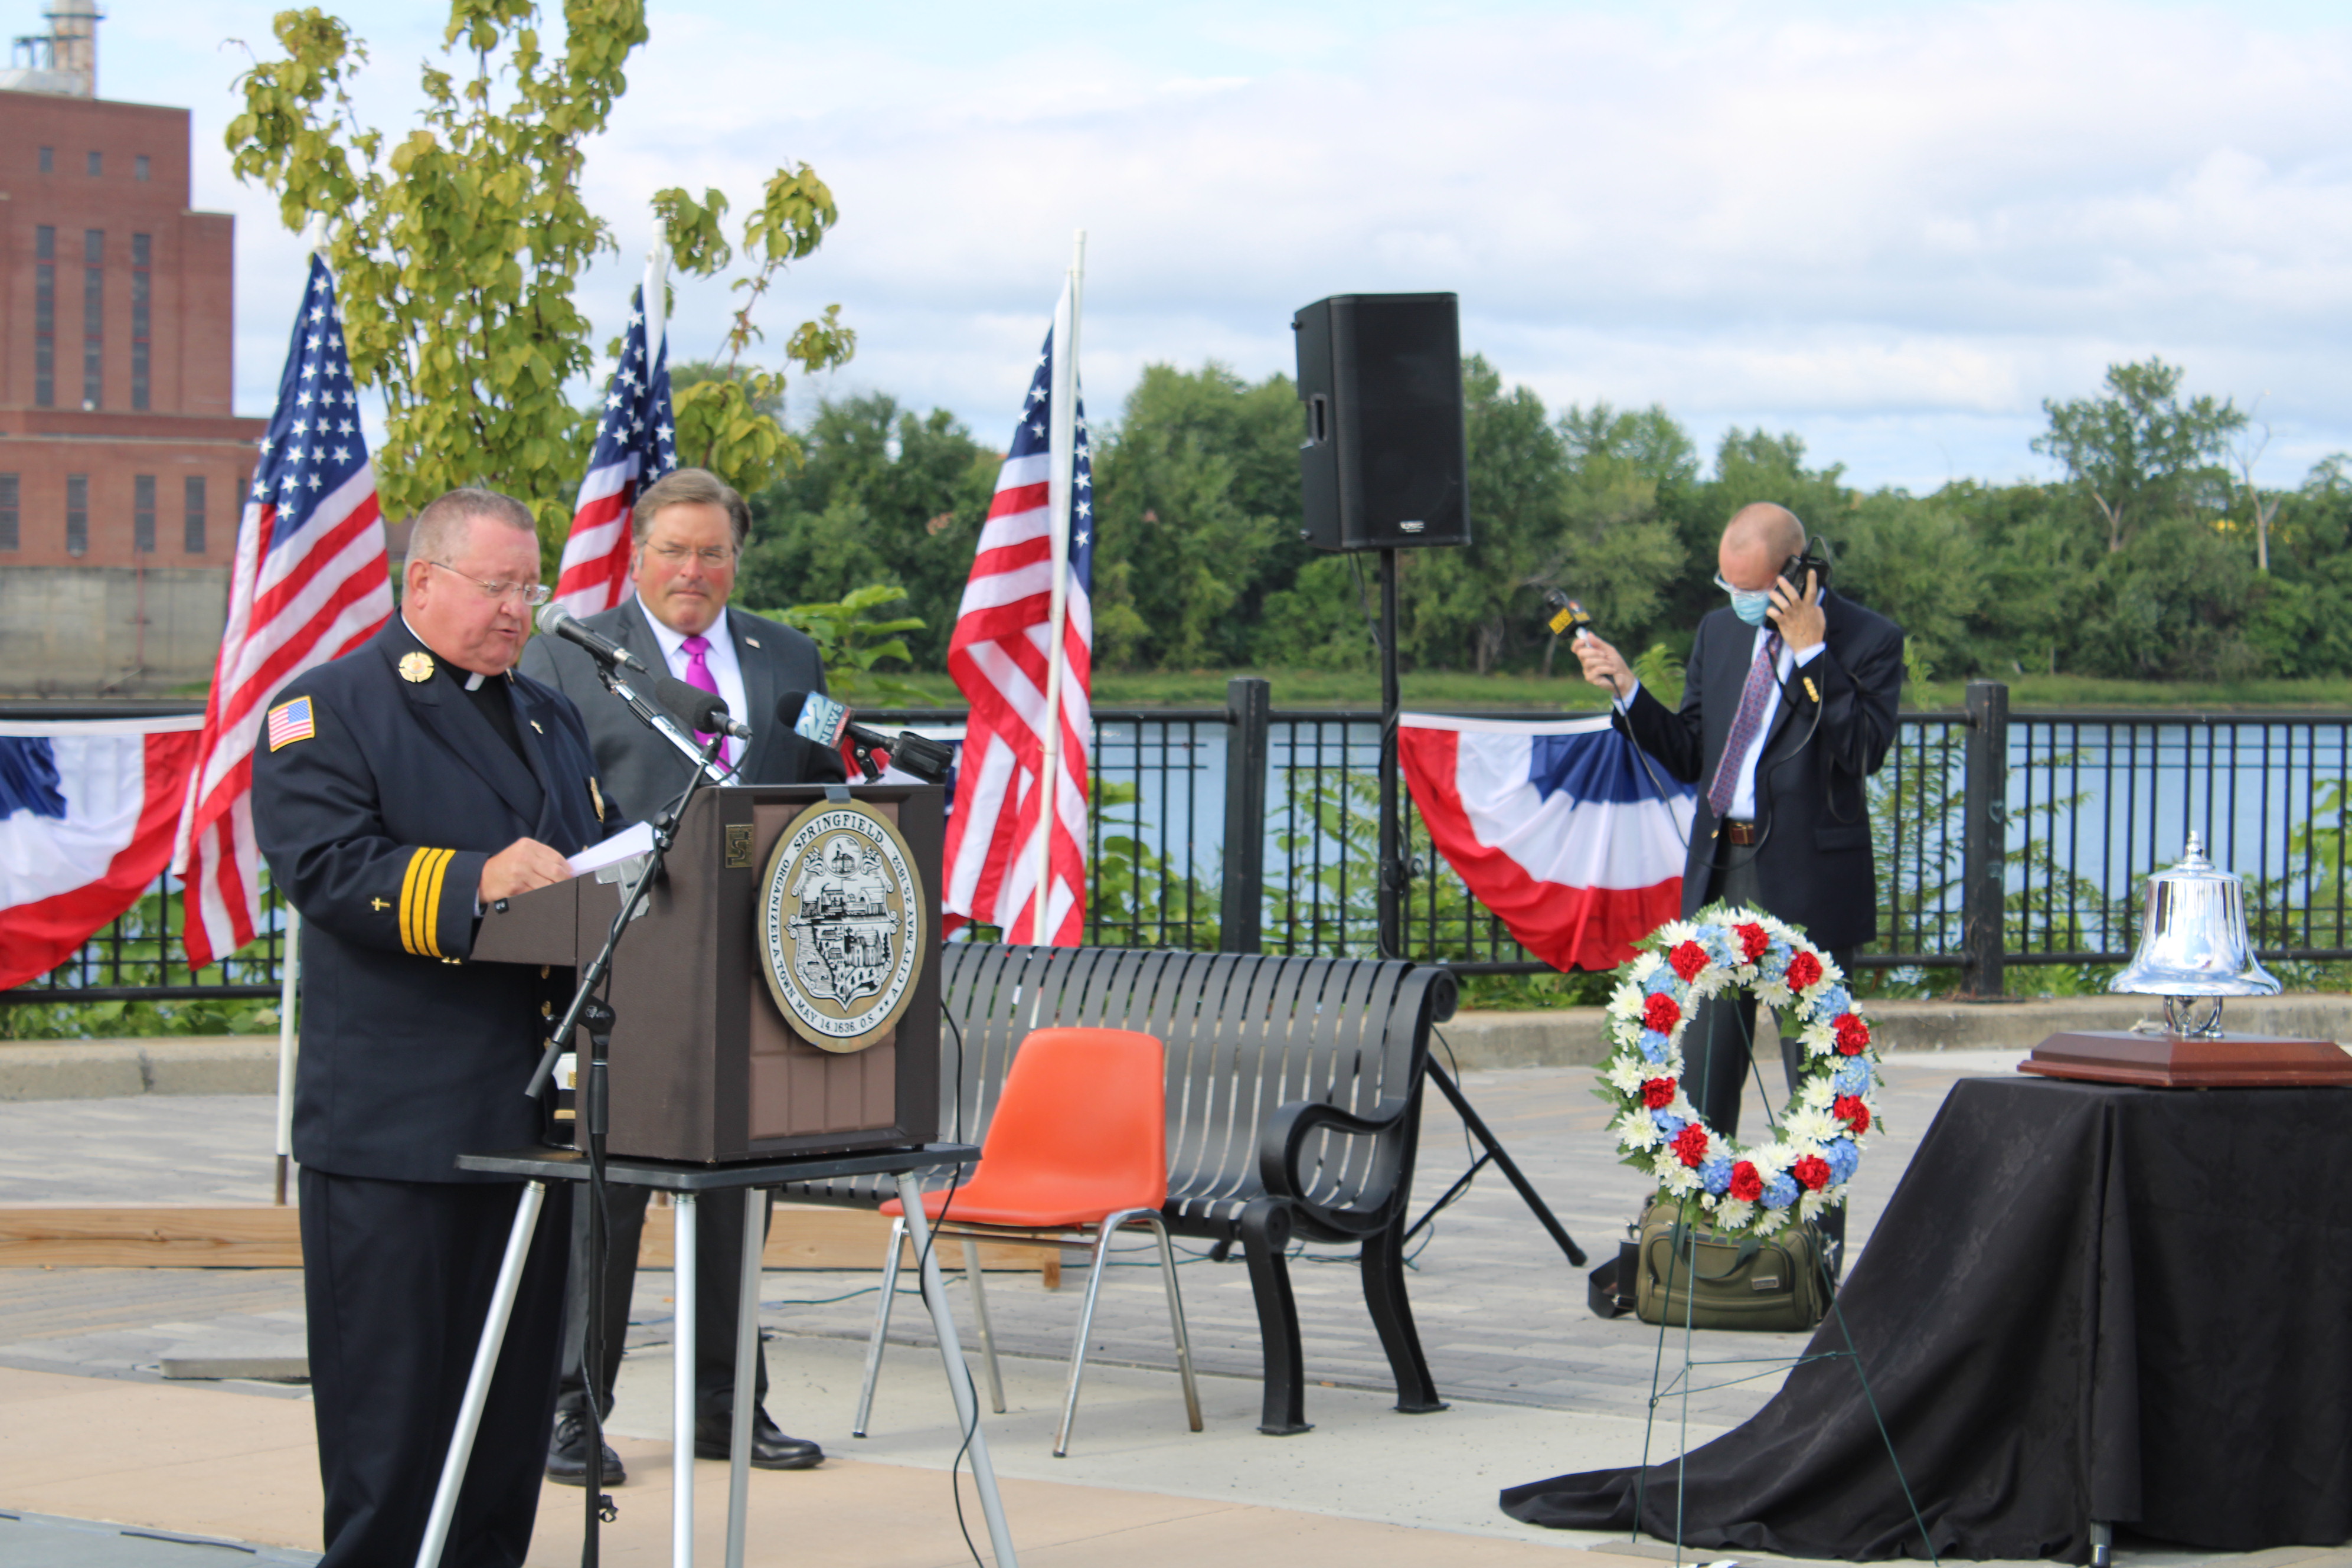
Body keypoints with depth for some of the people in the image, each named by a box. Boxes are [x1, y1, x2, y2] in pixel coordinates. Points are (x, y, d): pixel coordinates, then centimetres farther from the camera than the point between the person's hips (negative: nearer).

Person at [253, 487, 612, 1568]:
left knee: (515, 1389, 9)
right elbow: (322, 866, -15)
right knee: (393, 1395, -3)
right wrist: (476, 883, -26)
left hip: (531, 1113, 7)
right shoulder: (326, 708, -2)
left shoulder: (550, 717, 21)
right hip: (395, 1123, -6)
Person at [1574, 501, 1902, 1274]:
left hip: (1808, 883, -6)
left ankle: (1818, 1248, 7)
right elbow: (1689, 756, 15)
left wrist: (1812, 652, -19)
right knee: (1699, 1072, 8)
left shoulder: (1867, 639, -5)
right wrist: (1627, 690, 1)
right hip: (1719, 874, 6)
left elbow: (1864, 751, -17)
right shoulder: (1719, 632, 13)